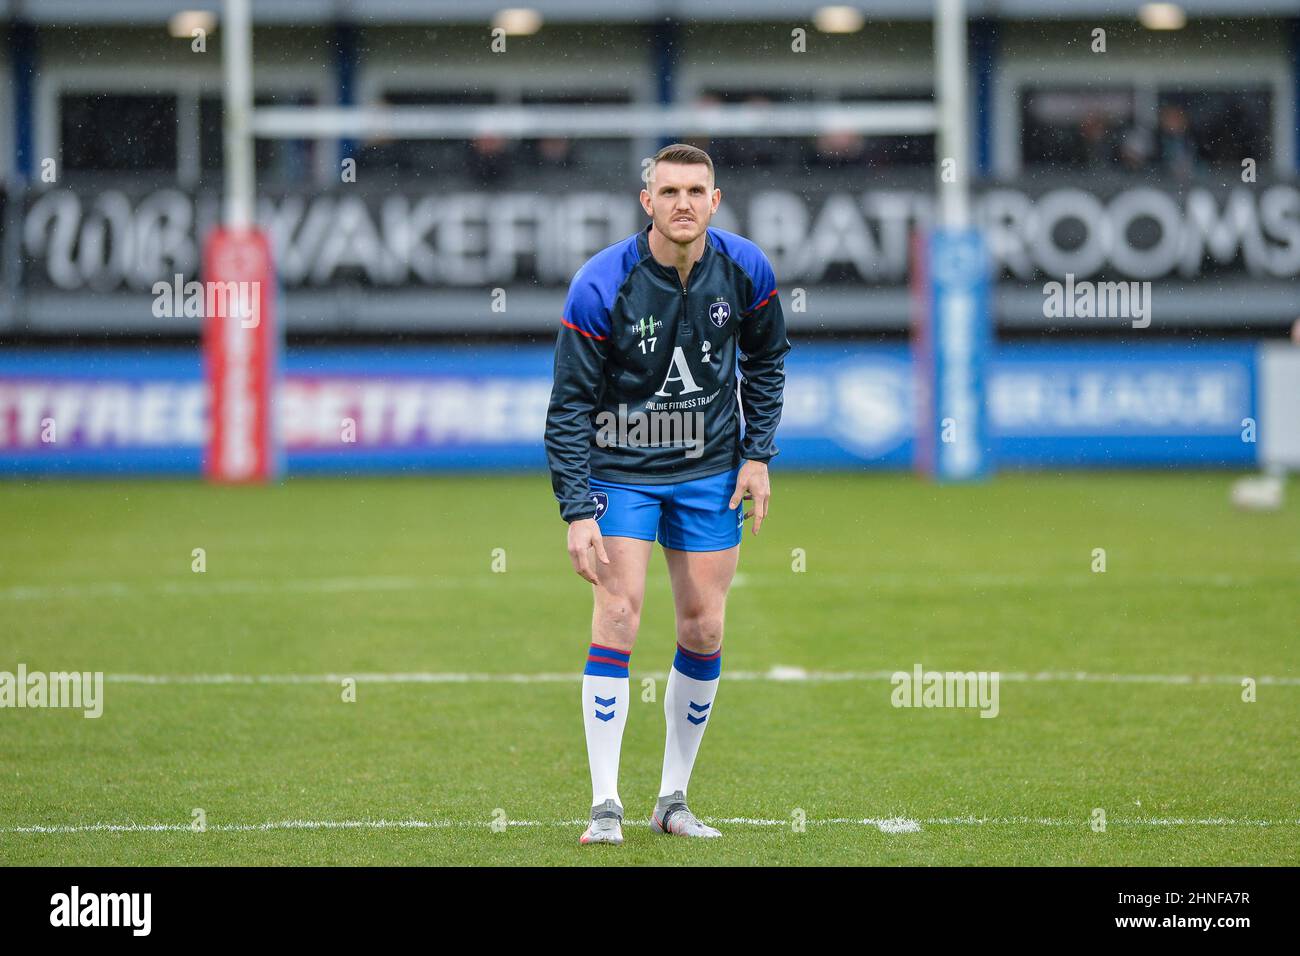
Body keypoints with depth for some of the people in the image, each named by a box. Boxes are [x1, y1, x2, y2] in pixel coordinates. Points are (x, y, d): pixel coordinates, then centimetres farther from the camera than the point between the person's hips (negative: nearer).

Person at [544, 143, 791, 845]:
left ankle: (673, 800, 15)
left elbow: (766, 359, 10)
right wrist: (577, 511, -20)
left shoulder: (745, 271, -9)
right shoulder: (600, 286, -20)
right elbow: (570, 404, -15)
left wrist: (757, 454, 1)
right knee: (618, 616, -14)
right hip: (620, 467, -3)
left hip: (710, 471, 3)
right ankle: (605, 806, -9)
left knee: (704, 630, 2)